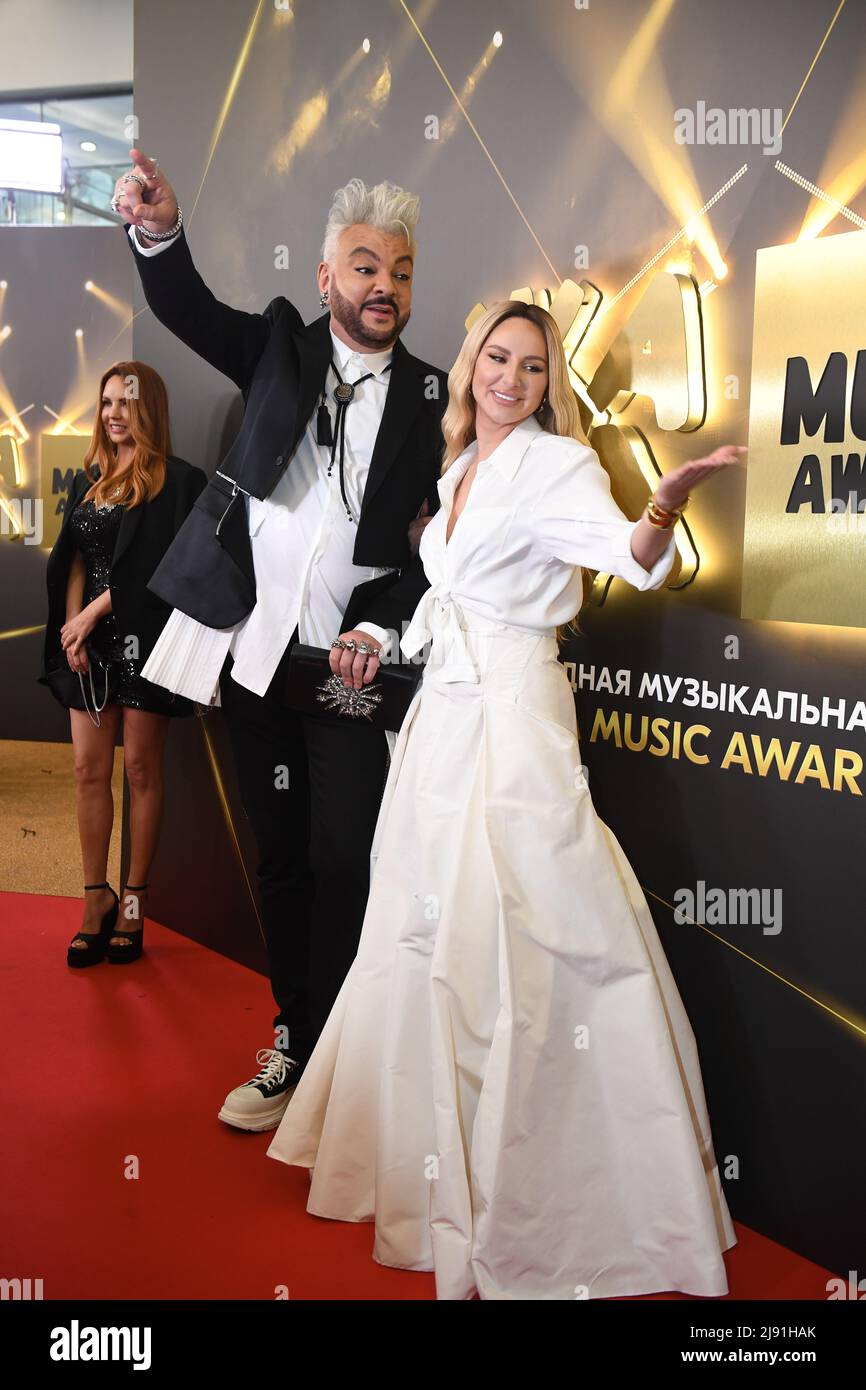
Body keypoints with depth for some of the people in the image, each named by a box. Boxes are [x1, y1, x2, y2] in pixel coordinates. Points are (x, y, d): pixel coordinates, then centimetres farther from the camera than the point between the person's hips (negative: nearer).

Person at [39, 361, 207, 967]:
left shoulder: (178, 481, -2)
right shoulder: (88, 481, 15)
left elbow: (155, 564, -10)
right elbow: (74, 562, 10)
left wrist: (92, 614, -11)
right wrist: (73, 626, -5)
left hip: (143, 639, -5)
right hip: (89, 642, 5)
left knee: (141, 766, 1)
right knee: (90, 768, 3)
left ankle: (134, 900, 11)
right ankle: (97, 897, 14)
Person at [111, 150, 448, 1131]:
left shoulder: (430, 396, 5)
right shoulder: (281, 345, 8)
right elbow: (189, 311, -8)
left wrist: (381, 628, -11)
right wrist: (159, 231, -28)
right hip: (253, 649, 2)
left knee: (344, 864, -4)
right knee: (280, 856, 12)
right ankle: (292, 1043, 27)